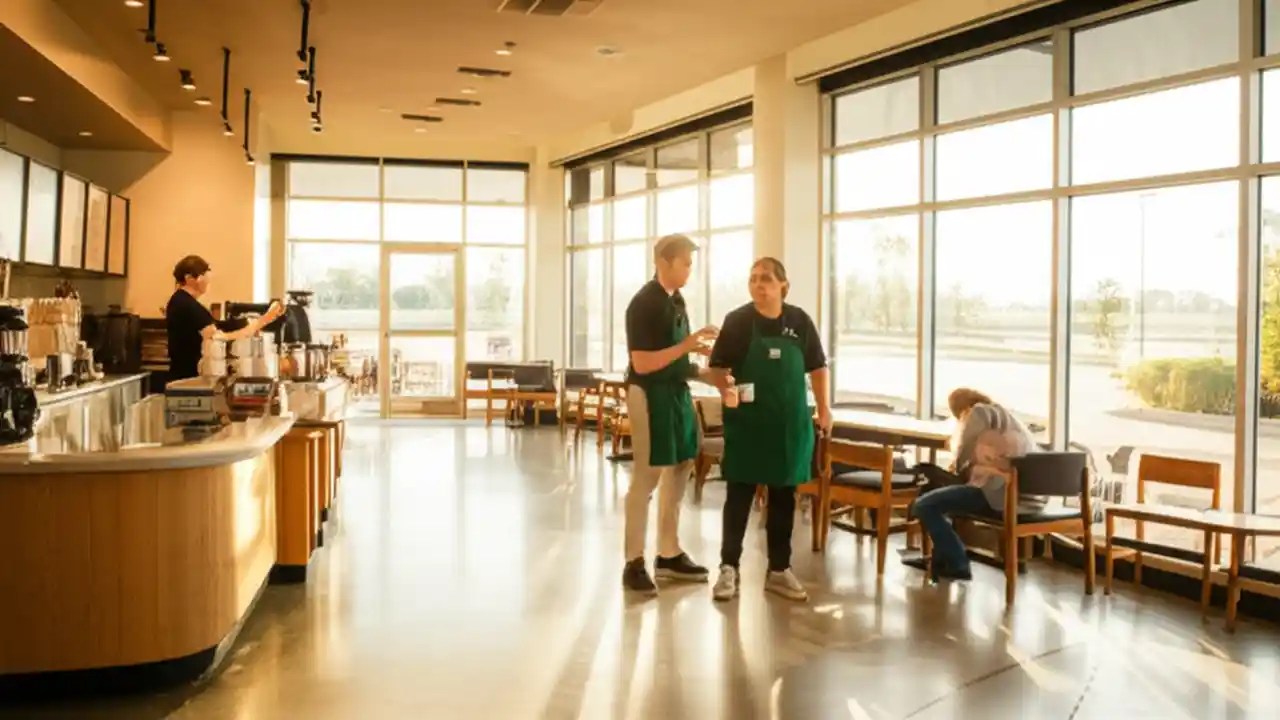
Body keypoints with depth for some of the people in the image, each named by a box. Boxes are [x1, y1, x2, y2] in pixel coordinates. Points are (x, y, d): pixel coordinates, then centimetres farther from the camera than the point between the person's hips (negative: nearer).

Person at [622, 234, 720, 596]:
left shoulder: (676, 300, 11)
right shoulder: (643, 304, -15)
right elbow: (642, 364, -22)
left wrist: (698, 350, 5)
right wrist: (687, 345, -24)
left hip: (677, 392, 9)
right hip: (650, 395, -9)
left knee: (679, 472, 12)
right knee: (646, 478, -4)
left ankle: (669, 555, 22)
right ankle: (634, 562, 4)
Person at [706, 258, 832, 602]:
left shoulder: (799, 321, 2)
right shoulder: (737, 321, -5)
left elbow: (817, 367, 10)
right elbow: (718, 366, -5)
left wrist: (824, 408, 4)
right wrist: (725, 388, -25)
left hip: (789, 422, 3)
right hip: (747, 422, -3)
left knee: (784, 498, 10)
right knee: (739, 495, 3)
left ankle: (779, 570, 21)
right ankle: (729, 567, 12)